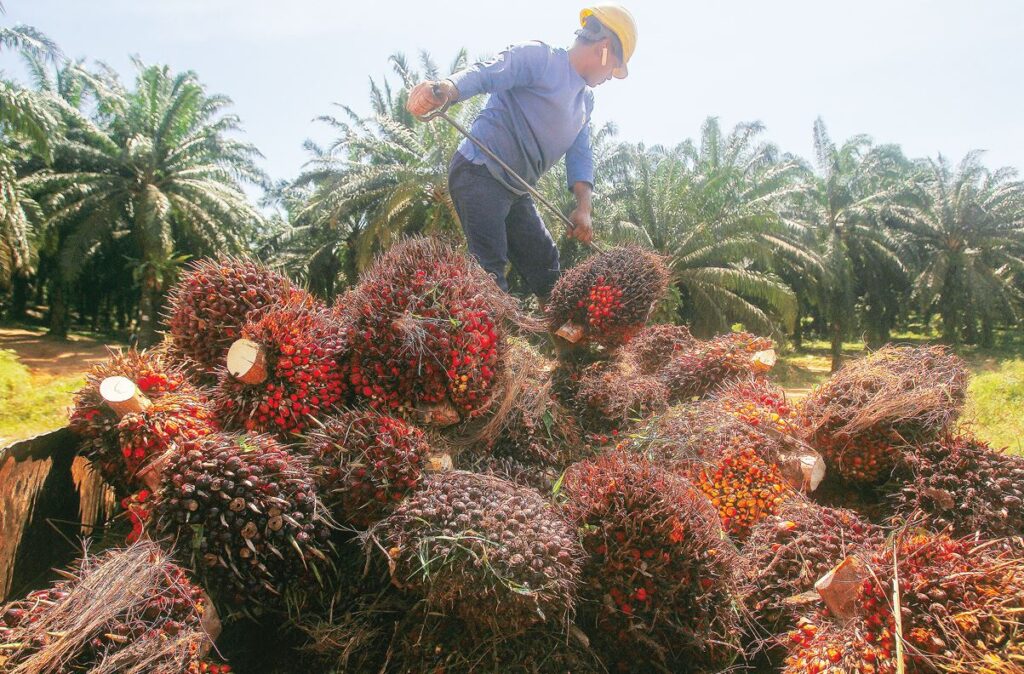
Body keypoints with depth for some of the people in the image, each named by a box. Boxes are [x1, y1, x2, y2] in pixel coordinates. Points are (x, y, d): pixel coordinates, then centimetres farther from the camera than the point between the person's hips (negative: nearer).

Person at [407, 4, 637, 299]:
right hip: (480, 175, -9)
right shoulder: (539, 57, -7)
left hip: (516, 192, 9)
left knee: (546, 267, 14)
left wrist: (583, 207, -2)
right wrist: (445, 91, -43)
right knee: (490, 268, -18)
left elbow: (580, 154, 14)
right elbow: (484, 74, -22)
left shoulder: (586, 99, 20)